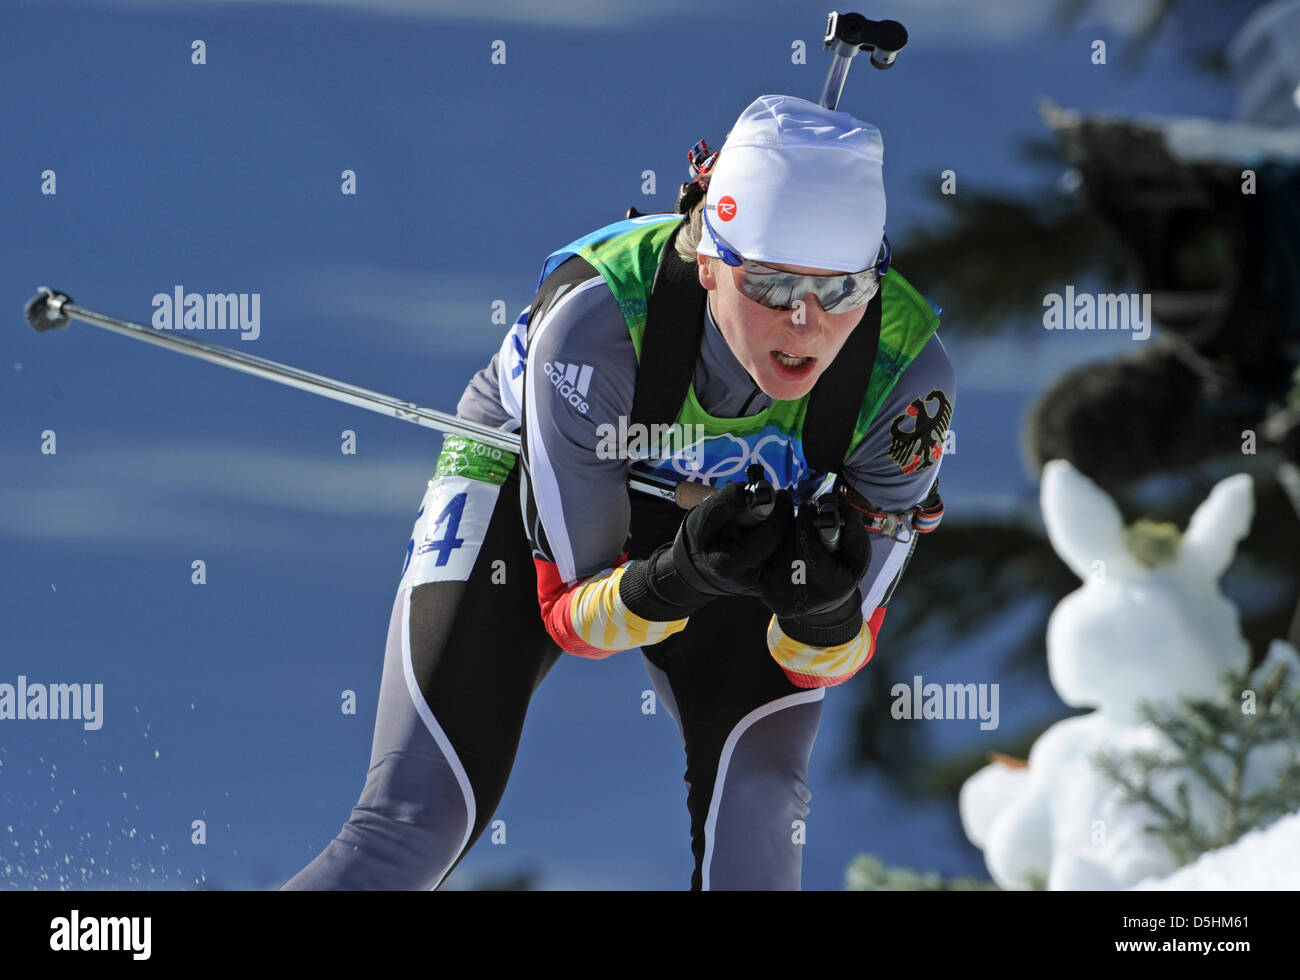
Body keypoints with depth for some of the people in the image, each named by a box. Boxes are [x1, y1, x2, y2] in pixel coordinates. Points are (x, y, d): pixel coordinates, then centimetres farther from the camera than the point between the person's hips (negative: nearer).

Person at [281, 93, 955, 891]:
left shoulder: (908, 370, -31)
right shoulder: (597, 316, -38)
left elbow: (831, 659, -20)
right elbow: (569, 612, -27)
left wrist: (823, 611, -44)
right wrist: (676, 582, -48)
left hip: (733, 514, 2)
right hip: (526, 490, -2)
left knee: (757, 790, -25)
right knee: (419, 824, -14)